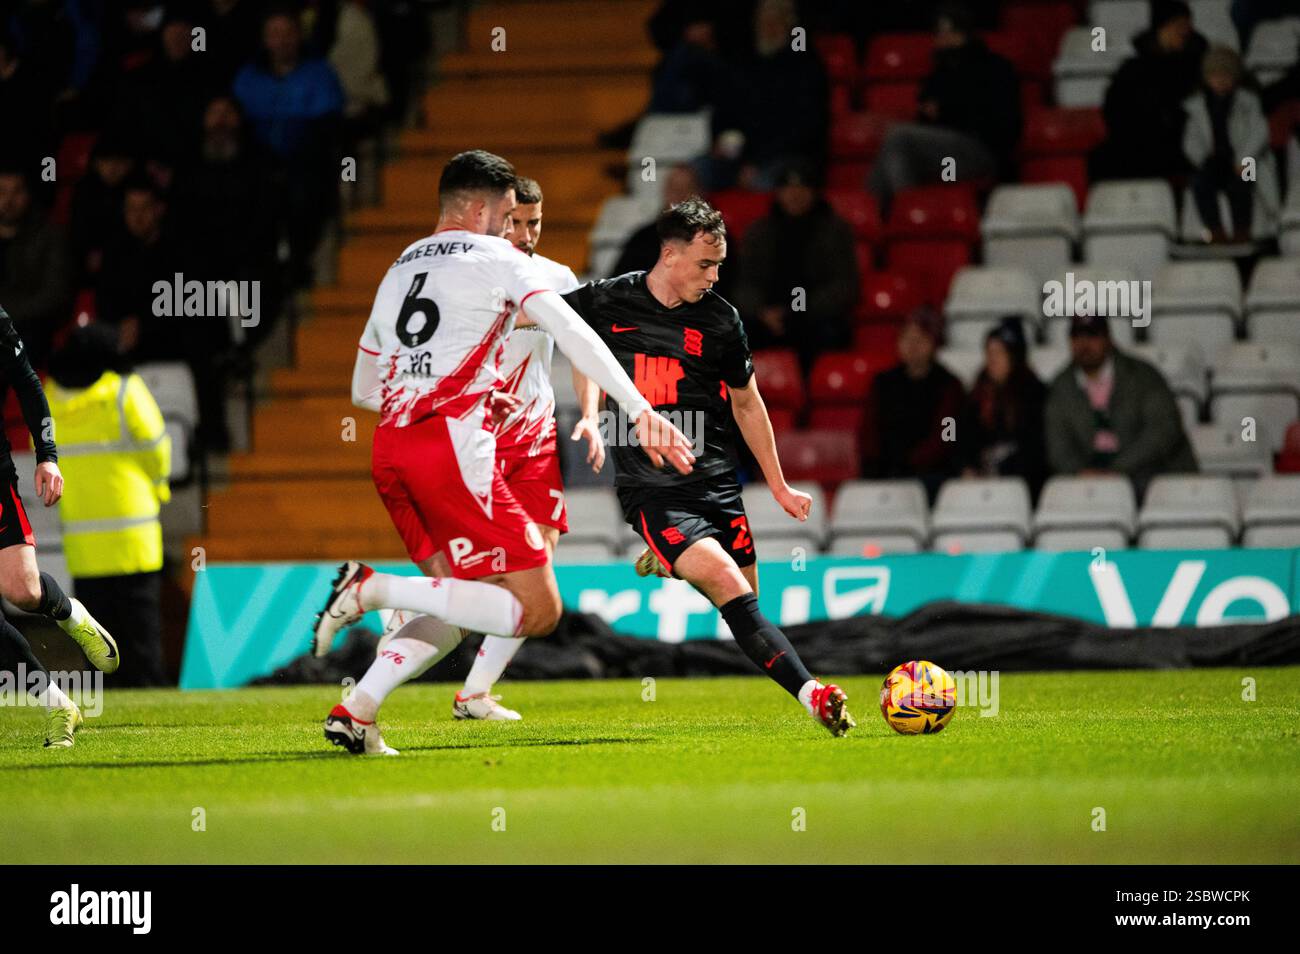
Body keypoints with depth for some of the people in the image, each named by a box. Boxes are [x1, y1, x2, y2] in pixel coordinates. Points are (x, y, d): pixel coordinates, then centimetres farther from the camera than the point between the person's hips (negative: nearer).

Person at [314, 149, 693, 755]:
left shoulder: (397, 271, 26)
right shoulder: (495, 259, 6)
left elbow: (363, 391, 31)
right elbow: (572, 334, -8)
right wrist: (641, 411, -12)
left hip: (389, 449, 8)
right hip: (453, 448, -8)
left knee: (459, 611, 17)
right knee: (538, 610, -7)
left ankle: (355, 711, 0)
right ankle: (372, 589, -17)